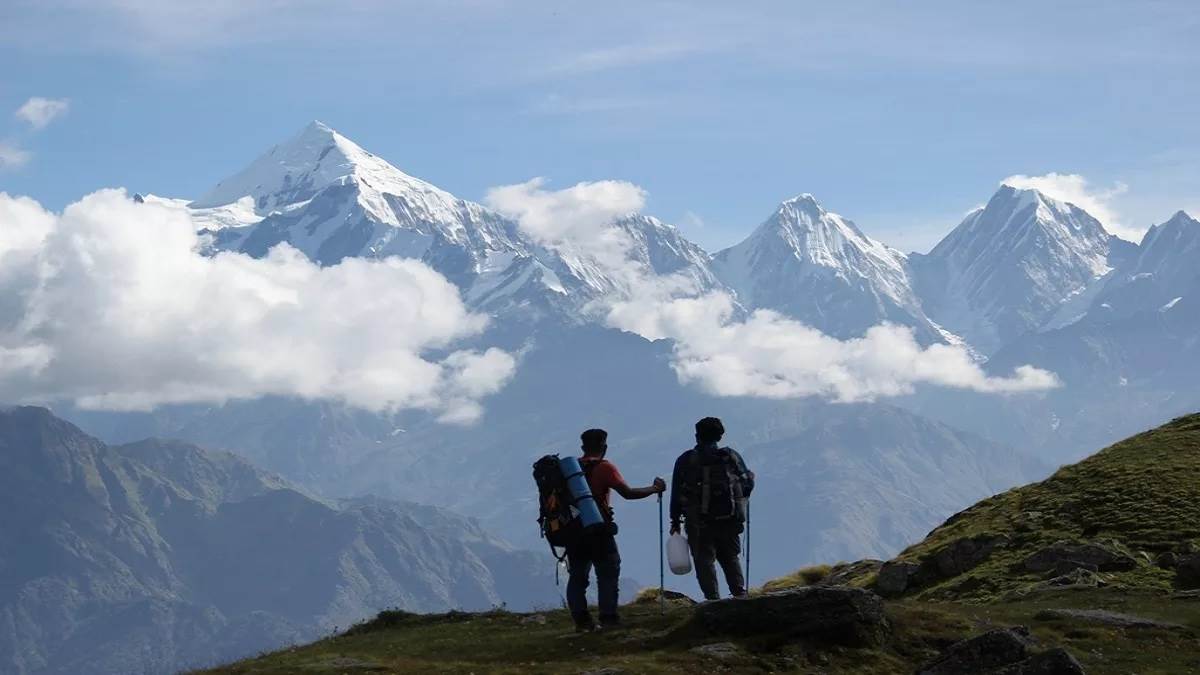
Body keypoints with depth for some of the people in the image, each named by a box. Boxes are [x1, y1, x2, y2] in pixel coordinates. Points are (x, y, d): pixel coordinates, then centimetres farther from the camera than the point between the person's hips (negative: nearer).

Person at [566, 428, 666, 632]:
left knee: (577, 577, 9)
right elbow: (628, 493, -12)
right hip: (598, 530, -5)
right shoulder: (604, 468, -6)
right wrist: (654, 489, 0)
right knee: (608, 574, 2)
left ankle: (581, 619, 3)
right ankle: (608, 617, -5)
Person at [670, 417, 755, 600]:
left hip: (699, 522, -3)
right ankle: (739, 594, 6)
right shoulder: (731, 456, 5)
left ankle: (713, 599, -7)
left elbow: (677, 493, -1)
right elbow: (748, 483, 8)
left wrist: (675, 521, 6)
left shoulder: (686, 460, 0)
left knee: (705, 561, 1)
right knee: (731, 558, 16)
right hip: (730, 520, 3)